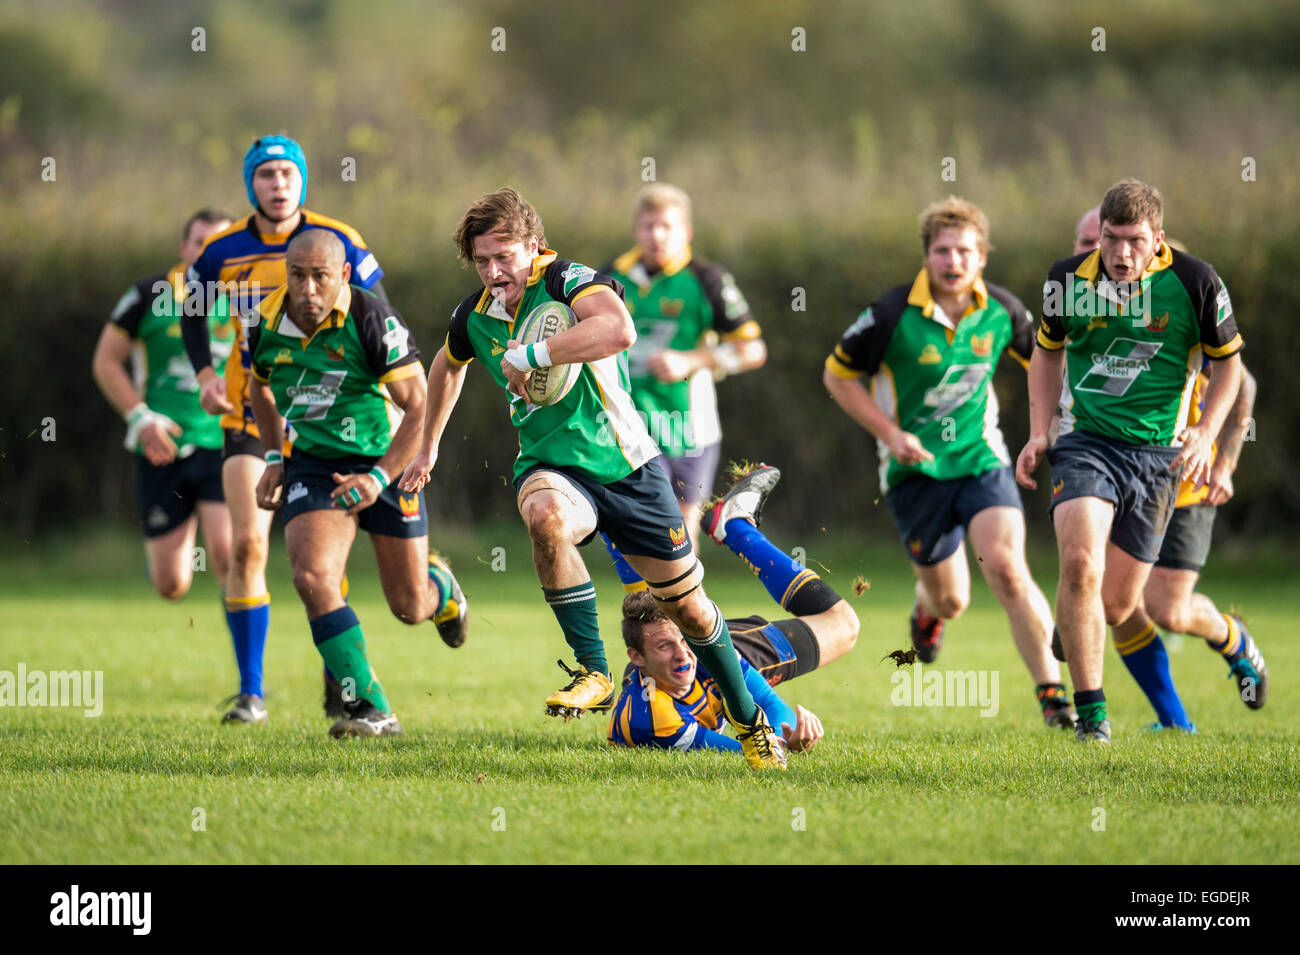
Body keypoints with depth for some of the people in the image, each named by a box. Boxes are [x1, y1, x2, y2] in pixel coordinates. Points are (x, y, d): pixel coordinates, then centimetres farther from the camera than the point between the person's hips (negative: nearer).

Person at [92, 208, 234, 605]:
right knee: (171, 587, 4)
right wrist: (140, 417, -9)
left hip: (223, 449, 0)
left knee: (225, 552, -23)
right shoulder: (150, 296, -1)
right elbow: (106, 361, 3)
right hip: (163, 451, 0)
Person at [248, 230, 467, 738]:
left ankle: (441, 588, 45)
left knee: (409, 608, 4)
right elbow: (261, 387, 15)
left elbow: (419, 405, -17)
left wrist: (380, 476, -25)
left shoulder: (373, 319, -22)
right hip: (313, 463, 3)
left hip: (386, 458, -3)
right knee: (313, 578, -23)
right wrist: (273, 459, 5)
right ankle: (370, 709, -17)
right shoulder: (265, 323, -8)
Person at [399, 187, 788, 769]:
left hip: (626, 464, -3)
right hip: (551, 467, 3)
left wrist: (530, 355, -39)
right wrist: (427, 447, 33)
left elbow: (619, 330, -42)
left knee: (689, 608, 6)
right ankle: (593, 672, -30)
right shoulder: (473, 316, 0)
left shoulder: (570, 281, -18)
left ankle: (750, 722, 30)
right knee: (545, 515, -37)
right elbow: (448, 366, 25)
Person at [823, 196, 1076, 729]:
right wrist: (889, 432, -13)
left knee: (1007, 569, -21)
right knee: (951, 600, 6)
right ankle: (927, 610, 47)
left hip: (982, 459, 1)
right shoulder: (893, 314, -16)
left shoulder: (1001, 310, -6)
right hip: (915, 467, -1)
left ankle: (1052, 694, -13)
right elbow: (837, 375, -4)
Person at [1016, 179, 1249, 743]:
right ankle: (1091, 716, -15)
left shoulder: (1194, 282, -7)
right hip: (1086, 441, 0)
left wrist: (1204, 433, -7)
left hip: (1157, 454, 0)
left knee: (1116, 606, 0)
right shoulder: (1068, 278, -2)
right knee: (1080, 564, -24)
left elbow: (1228, 361, 6)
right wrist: (1038, 433, 8)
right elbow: (1047, 352, 17)